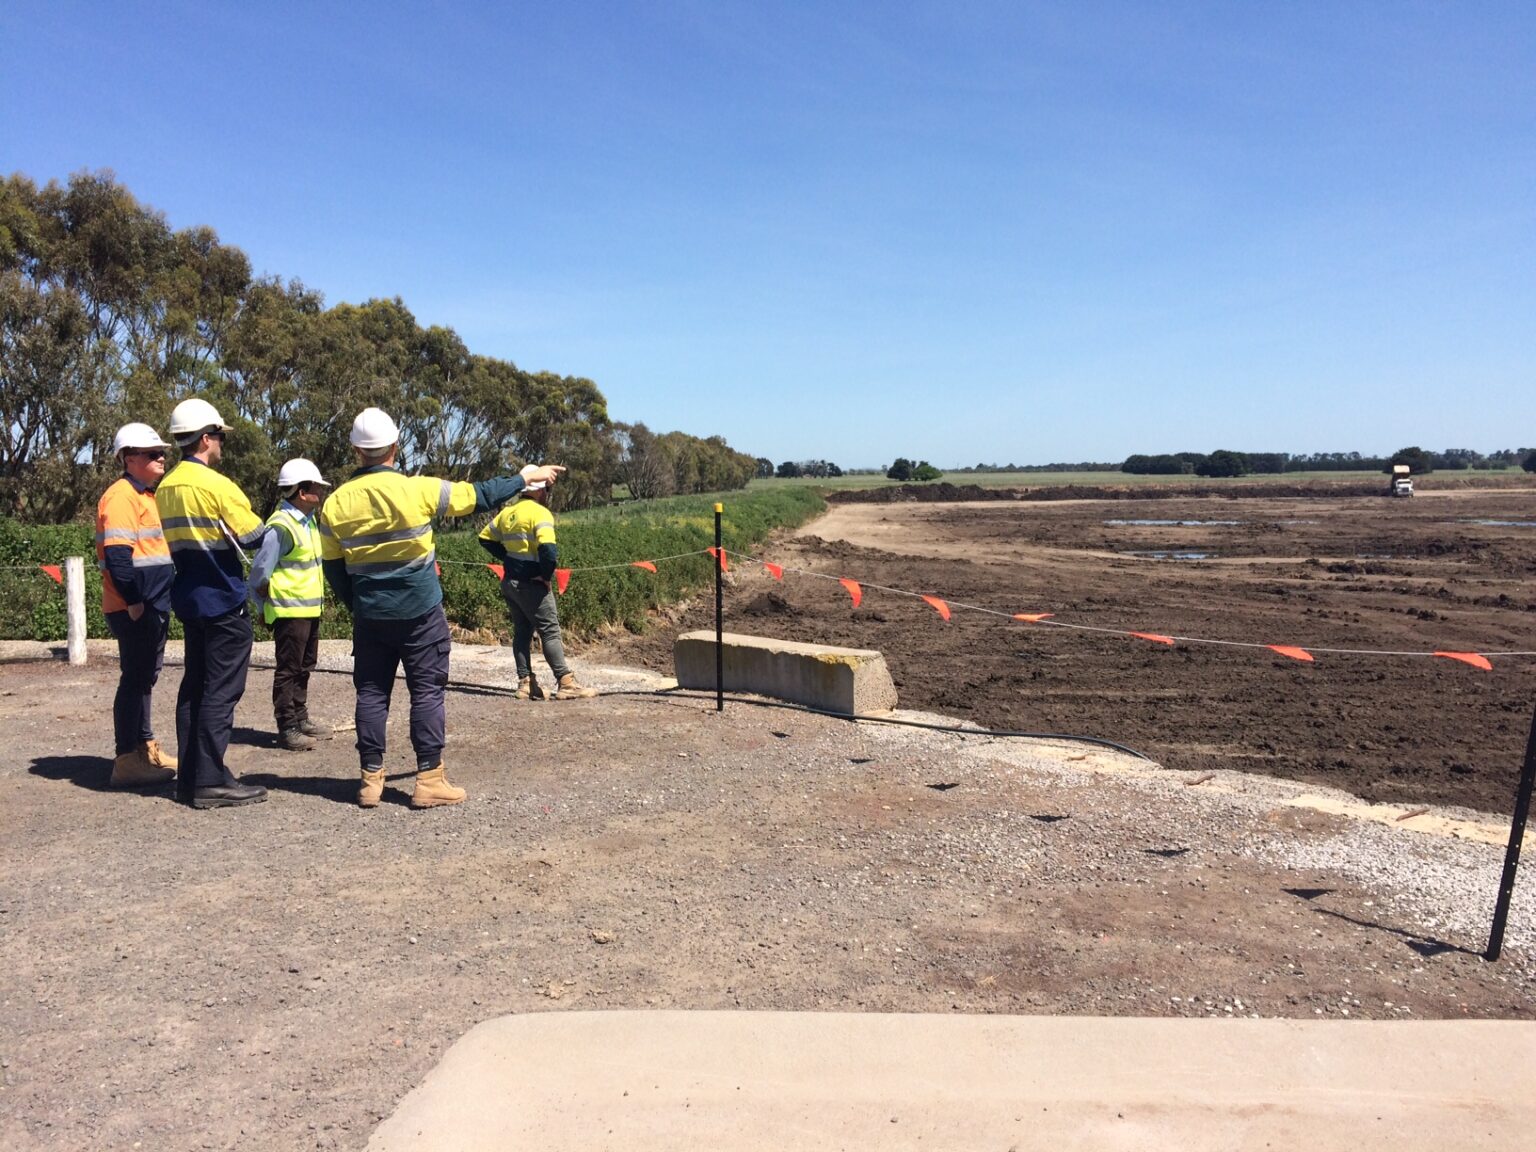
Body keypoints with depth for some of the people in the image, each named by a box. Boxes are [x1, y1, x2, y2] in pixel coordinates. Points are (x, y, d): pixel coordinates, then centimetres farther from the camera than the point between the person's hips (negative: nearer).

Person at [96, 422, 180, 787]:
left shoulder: (146, 495, 18)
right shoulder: (121, 495, -13)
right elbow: (117, 555, -21)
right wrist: (133, 602, -22)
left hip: (153, 606, 10)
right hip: (133, 609, -10)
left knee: (144, 675, 17)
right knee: (135, 677, -6)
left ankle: (145, 747, 28)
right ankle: (127, 760, -1)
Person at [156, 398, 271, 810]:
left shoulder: (165, 488, 10)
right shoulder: (216, 484, -14)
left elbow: (170, 543, 14)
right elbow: (256, 538, -14)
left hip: (188, 601, 8)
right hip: (224, 602, -8)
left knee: (195, 685, 13)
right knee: (221, 691, -4)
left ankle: (190, 776, 18)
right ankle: (210, 782, -3)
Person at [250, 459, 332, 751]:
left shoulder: (307, 520, 10)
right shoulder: (281, 526, -19)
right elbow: (260, 573, -18)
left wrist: (317, 599, 14)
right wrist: (267, 606, -7)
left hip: (311, 609, 9)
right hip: (290, 611, -9)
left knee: (304, 667, 17)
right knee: (288, 669, -1)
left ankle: (300, 718, 28)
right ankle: (287, 728, 6)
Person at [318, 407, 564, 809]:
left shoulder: (336, 503, -2)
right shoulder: (418, 489, -12)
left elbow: (333, 568, 6)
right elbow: (478, 495, -3)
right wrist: (525, 477, 11)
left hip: (370, 617, 3)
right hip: (420, 613, -3)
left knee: (371, 693, 11)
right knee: (427, 692, 3)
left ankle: (371, 778, 15)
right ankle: (429, 779, 5)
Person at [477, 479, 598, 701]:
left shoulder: (507, 512, 10)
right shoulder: (540, 513, -15)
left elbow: (485, 538, 19)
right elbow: (548, 549, -29)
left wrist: (508, 557, 13)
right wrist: (546, 576, -15)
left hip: (509, 581, 8)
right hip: (530, 583, -8)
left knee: (522, 631, 13)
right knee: (550, 631, -5)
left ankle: (525, 683, 15)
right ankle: (566, 684, -6)